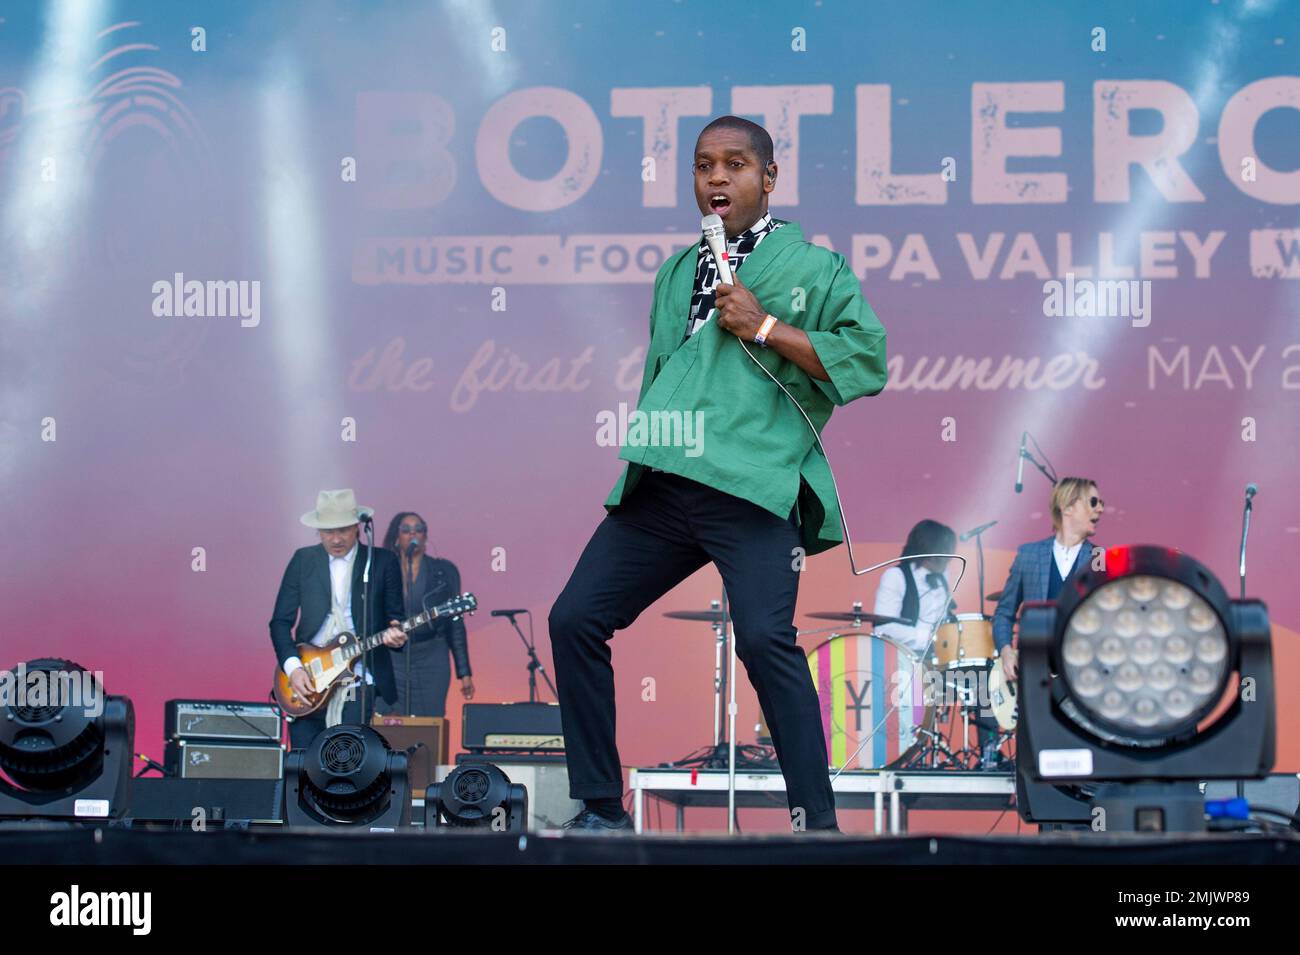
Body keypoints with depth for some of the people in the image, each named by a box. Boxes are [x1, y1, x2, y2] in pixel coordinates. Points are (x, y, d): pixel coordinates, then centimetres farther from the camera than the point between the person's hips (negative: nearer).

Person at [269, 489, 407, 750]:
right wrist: (292, 667, -5)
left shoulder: (383, 562, 6)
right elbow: (281, 621, 9)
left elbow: (396, 617, 9)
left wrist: (395, 634, -15)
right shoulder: (303, 560, 10)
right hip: (308, 683, 2)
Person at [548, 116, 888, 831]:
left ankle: (817, 825, -17)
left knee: (763, 637, -23)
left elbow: (869, 358, -5)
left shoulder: (812, 266, 7)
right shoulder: (678, 273, 26)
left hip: (753, 485, -7)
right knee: (574, 619, -1)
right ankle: (601, 810, 9)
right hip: (659, 489, 7)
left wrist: (765, 328, -8)